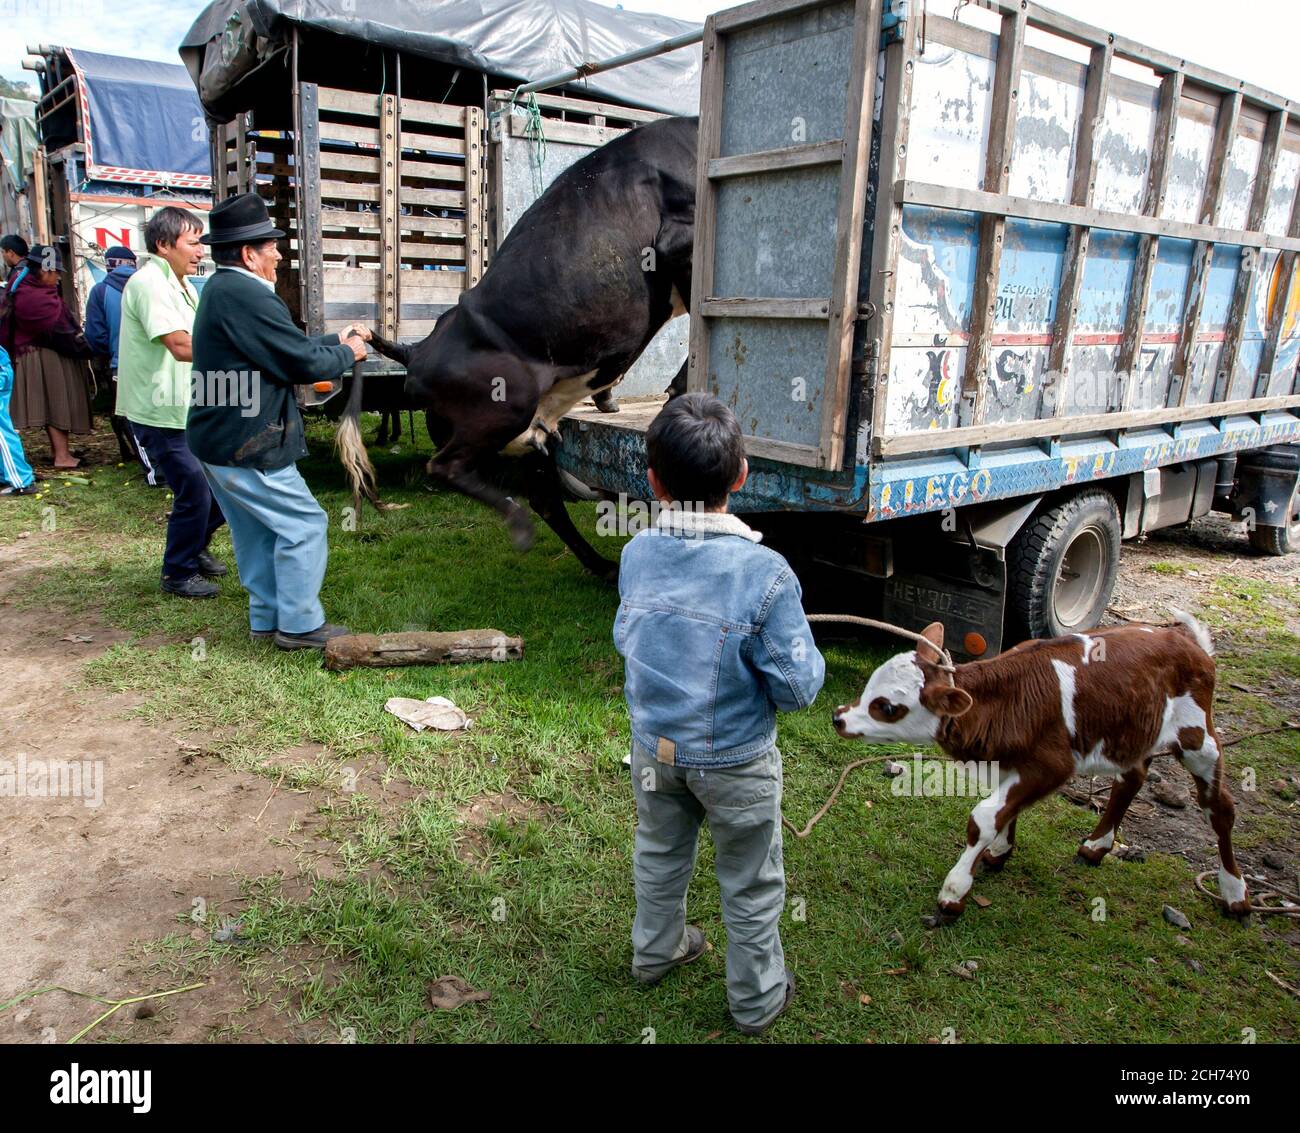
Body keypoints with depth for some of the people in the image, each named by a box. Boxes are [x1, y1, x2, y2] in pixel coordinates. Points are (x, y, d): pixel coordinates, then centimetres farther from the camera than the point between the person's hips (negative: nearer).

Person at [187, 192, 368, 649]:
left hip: (217, 441, 11)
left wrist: (337, 340, 18)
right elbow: (302, 363, -19)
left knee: (258, 531, 19)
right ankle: (299, 624, 5)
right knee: (304, 525, -2)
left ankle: (267, 618, 29)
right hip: (246, 449, -11)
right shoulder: (246, 295, -20)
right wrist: (347, 354, -1)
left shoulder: (222, 289, 14)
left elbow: (286, 346, 19)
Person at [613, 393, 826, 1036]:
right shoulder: (765, 573, -27)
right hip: (735, 764, -4)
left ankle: (655, 952, 53)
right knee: (750, 886, 19)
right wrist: (809, 656, 0)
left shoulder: (636, 554, -12)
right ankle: (757, 1000, 39)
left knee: (659, 855, 29)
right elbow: (797, 689, -20)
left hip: (654, 747, 5)